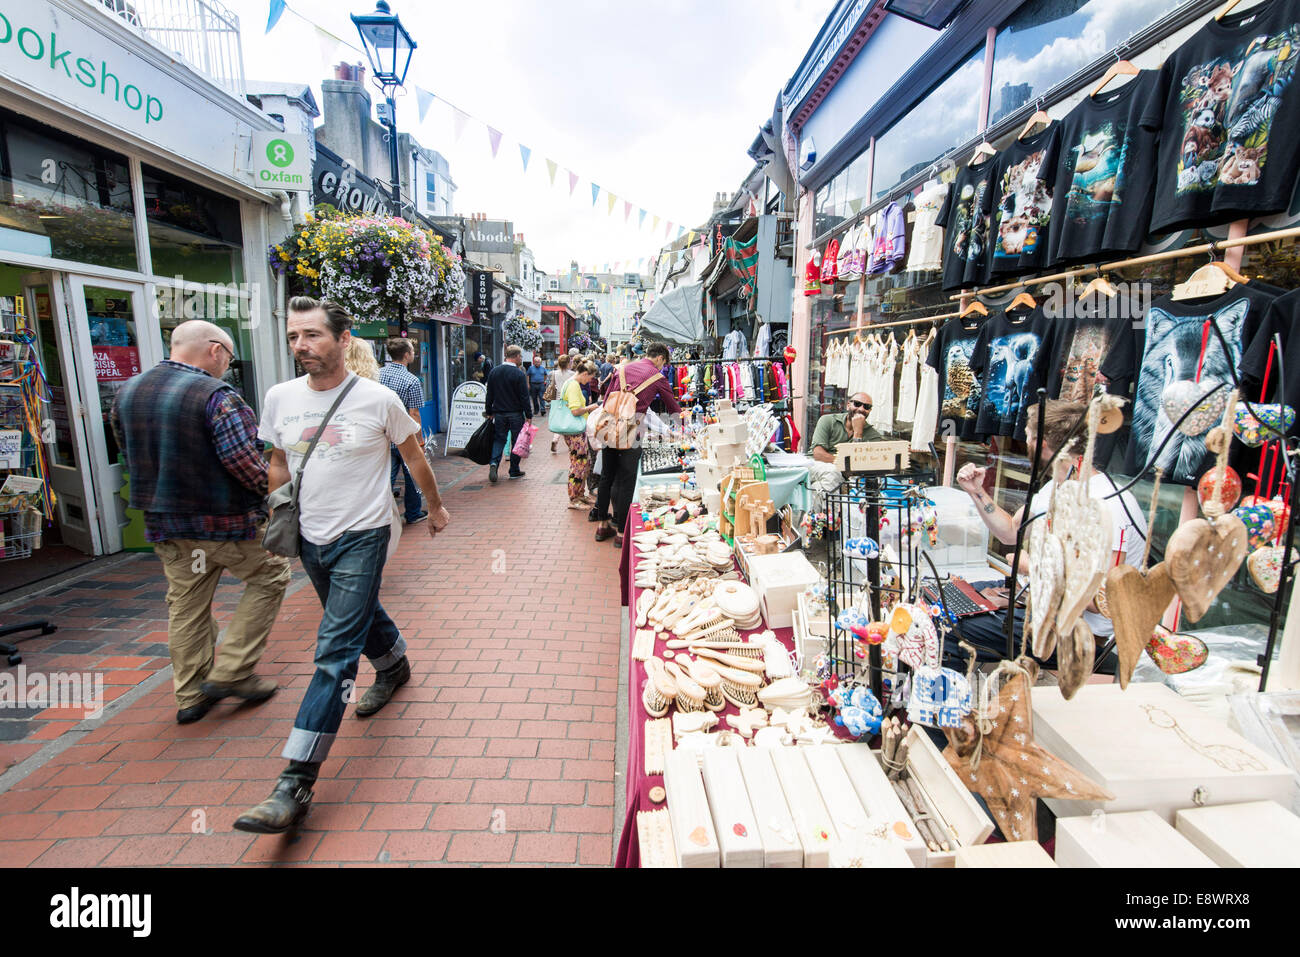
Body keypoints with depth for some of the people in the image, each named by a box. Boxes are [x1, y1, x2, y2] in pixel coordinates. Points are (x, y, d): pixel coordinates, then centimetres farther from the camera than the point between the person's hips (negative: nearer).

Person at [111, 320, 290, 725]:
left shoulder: (127, 392, 7)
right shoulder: (216, 395, -18)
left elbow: (130, 457, 15)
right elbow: (244, 460, -23)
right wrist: (267, 489, -6)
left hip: (163, 523, 7)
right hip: (224, 520, -7)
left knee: (186, 604, 16)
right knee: (270, 575, 12)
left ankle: (190, 694, 27)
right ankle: (231, 672, 11)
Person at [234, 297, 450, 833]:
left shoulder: (378, 400, -11)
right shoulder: (279, 398, 1)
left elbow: (414, 457, 2)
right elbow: (279, 463, 15)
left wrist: (435, 507, 11)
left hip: (361, 537, -5)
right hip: (309, 537, 6)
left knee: (336, 651, -9)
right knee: (361, 614, 24)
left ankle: (296, 785, -6)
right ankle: (394, 669, 54)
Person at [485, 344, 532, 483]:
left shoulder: (494, 372, 3)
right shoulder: (519, 374, -12)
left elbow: (489, 395, 9)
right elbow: (524, 397, -12)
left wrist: (489, 412, 17)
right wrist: (529, 415, -5)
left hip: (499, 413, 4)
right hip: (515, 414, -4)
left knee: (499, 439, 12)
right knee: (516, 441, 8)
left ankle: (494, 463, -11)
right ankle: (514, 471, 15)